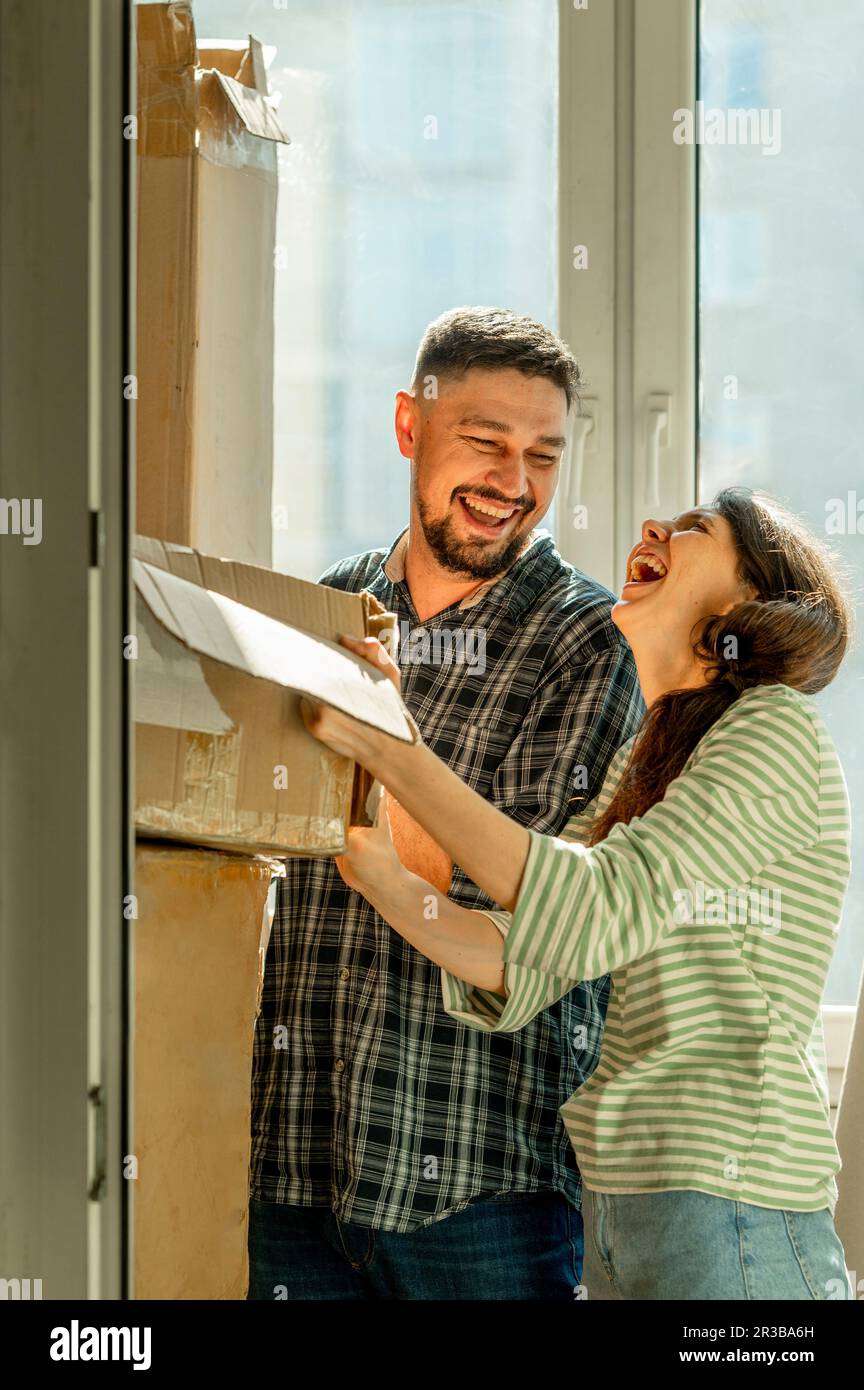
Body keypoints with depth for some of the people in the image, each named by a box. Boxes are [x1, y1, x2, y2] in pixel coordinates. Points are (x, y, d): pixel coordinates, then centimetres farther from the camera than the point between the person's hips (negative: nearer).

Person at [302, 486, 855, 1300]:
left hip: (729, 1211, -7)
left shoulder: (777, 729, -8)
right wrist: (377, 873, -9)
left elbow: (597, 916, -20)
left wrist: (390, 747, -20)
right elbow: (520, 975, 6)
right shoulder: (639, 768, 16)